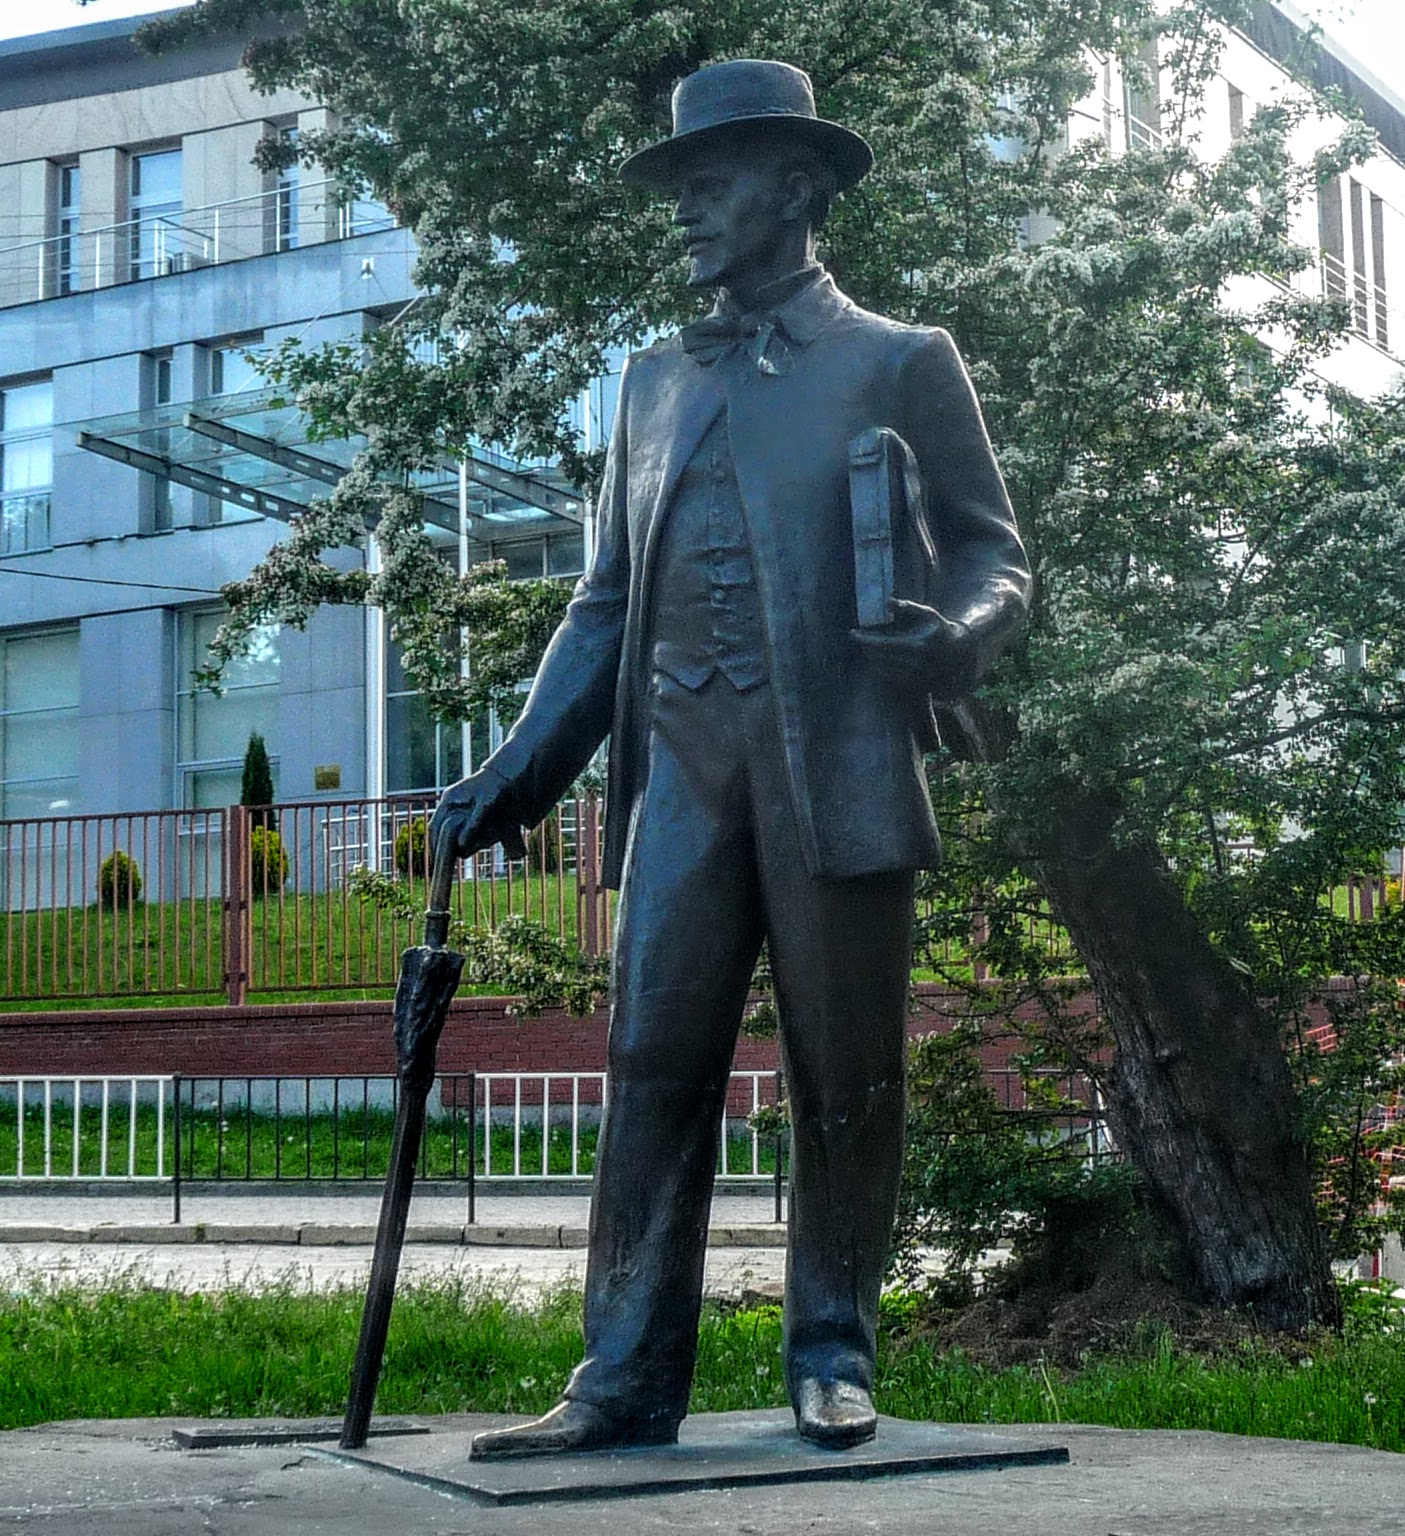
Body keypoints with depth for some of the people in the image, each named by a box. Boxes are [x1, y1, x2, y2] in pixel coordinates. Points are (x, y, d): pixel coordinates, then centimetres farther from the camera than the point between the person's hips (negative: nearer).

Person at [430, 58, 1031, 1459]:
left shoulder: (897, 365, 10)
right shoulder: (655, 381, 23)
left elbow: (991, 556, 6)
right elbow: (608, 597, 21)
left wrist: (949, 636, -18)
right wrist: (522, 765, 10)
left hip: (836, 766, -3)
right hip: (684, 765, 4)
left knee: (843, 1081, 1)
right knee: (653, 1066, -3)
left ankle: (832, 1358, 13)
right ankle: (626, 1379, -1)